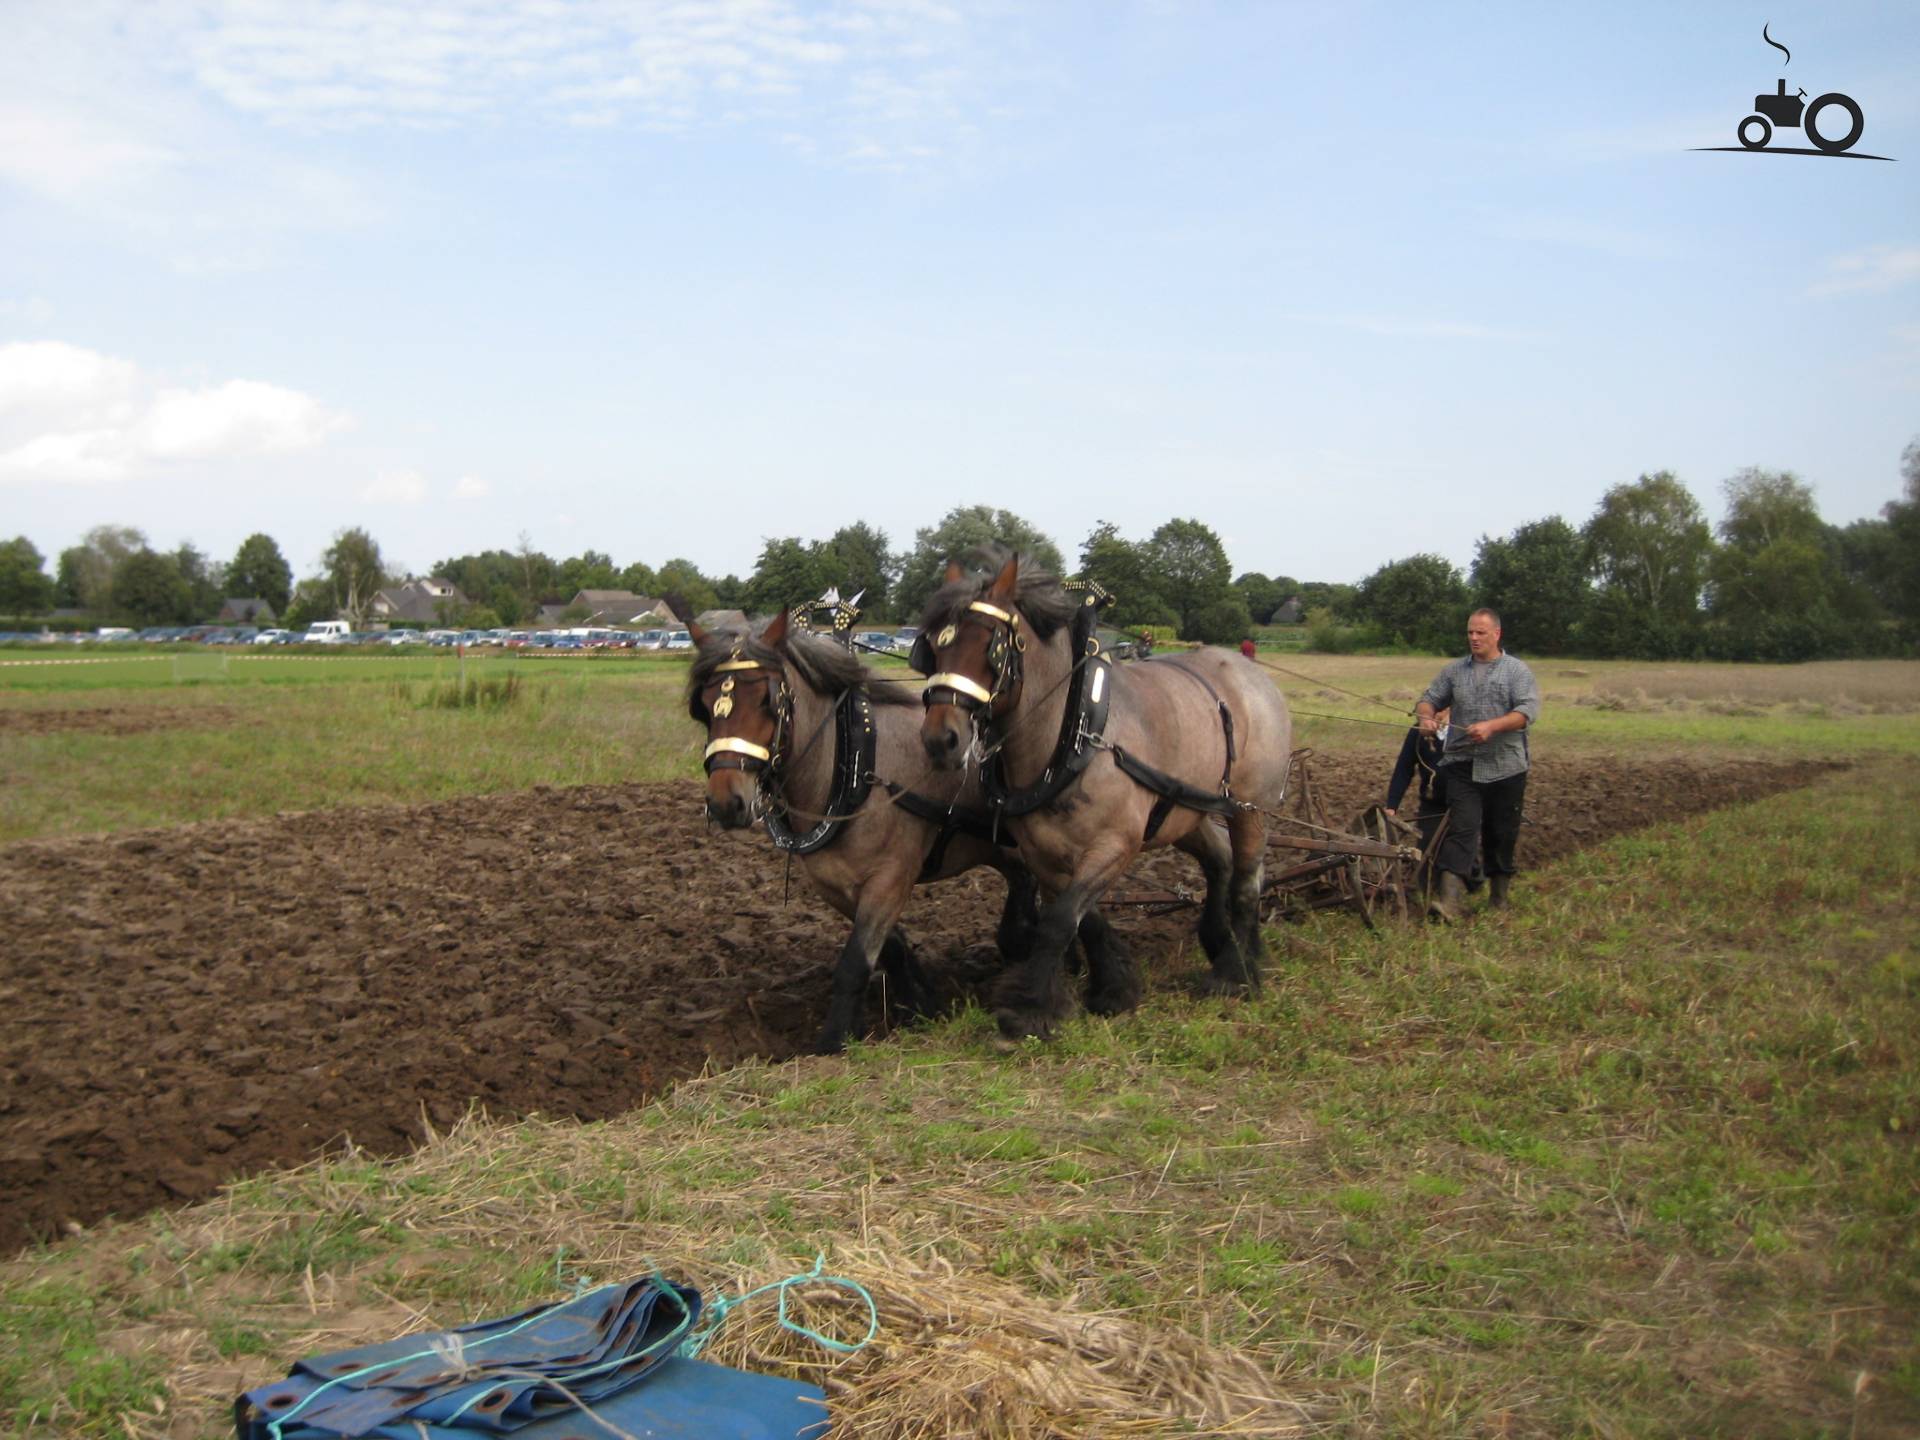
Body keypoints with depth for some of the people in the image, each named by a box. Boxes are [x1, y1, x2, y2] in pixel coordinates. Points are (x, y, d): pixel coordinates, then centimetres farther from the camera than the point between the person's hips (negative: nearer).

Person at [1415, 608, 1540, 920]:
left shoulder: (1517, 671, 2)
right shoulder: (1454, 671, 12)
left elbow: (1528, 711, -10)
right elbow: (1429, 699, 14)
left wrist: (1491, 726, -25)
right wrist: (1427, 717, -10)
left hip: (1505, 767, -1)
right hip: (1462, 765, 1)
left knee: (1502, 833, 9)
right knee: (1461, 827, -10)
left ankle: (1499, 895, 24)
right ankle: (1449, 899, -20)